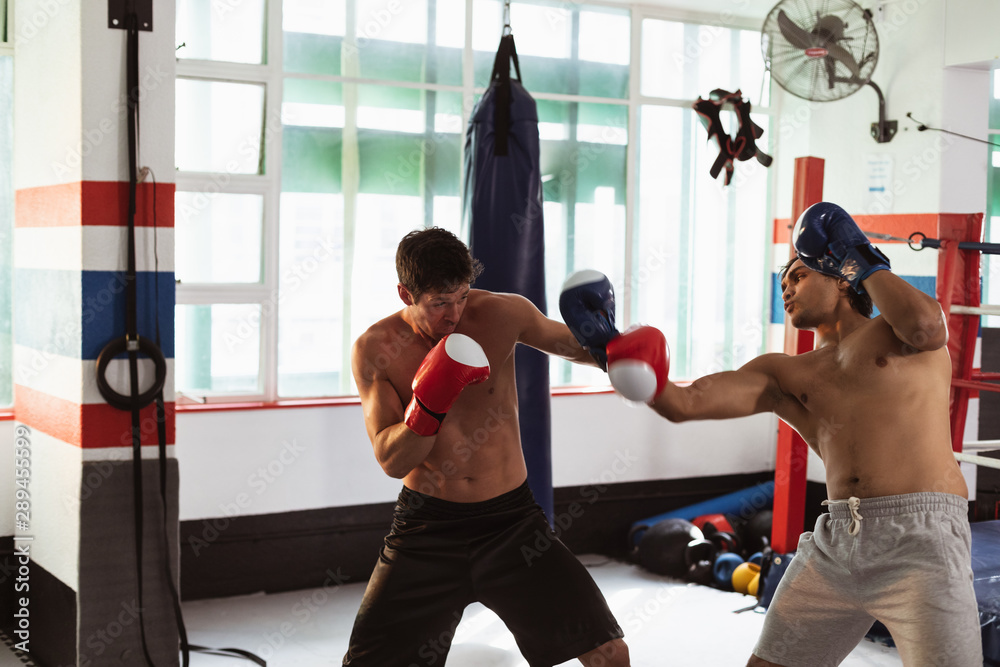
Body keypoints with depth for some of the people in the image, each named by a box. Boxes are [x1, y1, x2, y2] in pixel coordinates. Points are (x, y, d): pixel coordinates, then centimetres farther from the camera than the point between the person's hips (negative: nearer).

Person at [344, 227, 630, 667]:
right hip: (427, 529, 0)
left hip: (510, 519, 1)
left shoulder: (501, 314, -8)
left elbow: (566, 341, 12)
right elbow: (391, 461, -12)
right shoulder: (374, 349, -9)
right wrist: (430, 403, -30)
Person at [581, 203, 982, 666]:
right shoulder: (784, 375, 18)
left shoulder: (894, 332, 10)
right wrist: (641, 378, -16)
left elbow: (926, 328, -16)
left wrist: (865, 262, 0)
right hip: (836, 541, 5)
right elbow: (685, 403, 5)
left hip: (919, 537, -5)